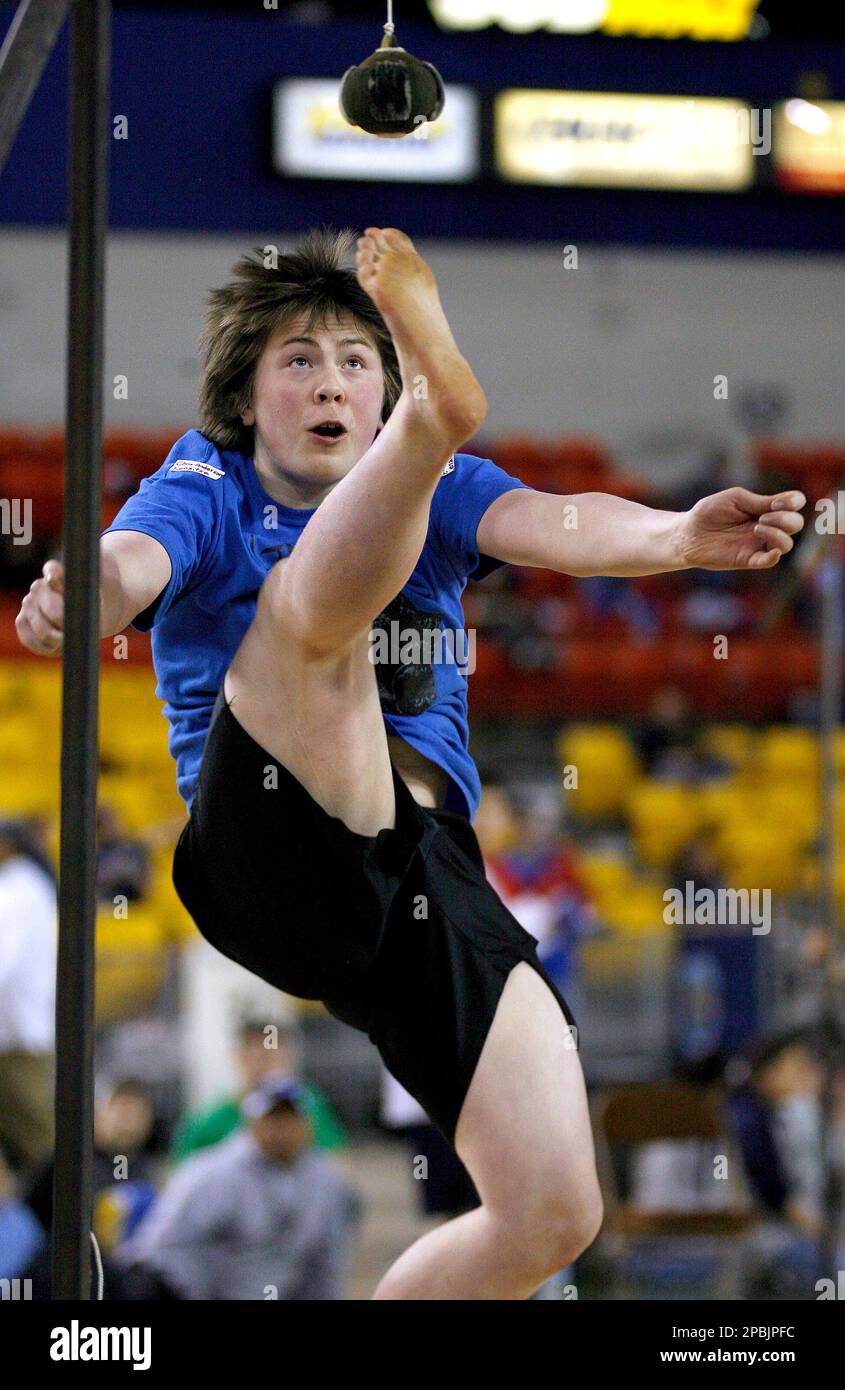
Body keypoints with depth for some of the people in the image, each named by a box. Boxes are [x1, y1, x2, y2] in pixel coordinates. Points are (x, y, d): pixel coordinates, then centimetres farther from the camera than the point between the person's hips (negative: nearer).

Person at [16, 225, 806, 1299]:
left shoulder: (440, 491, 20)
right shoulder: (208, 490, 11)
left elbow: (551, 524, -2)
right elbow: (133, 560, -13)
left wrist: (674, 536, -25)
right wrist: (77, 596, -39)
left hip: (435, 868, 4)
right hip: (270, 848, -4)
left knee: (555, 1213, -8)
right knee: (311, 589, -28)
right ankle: (440, 399, -58)